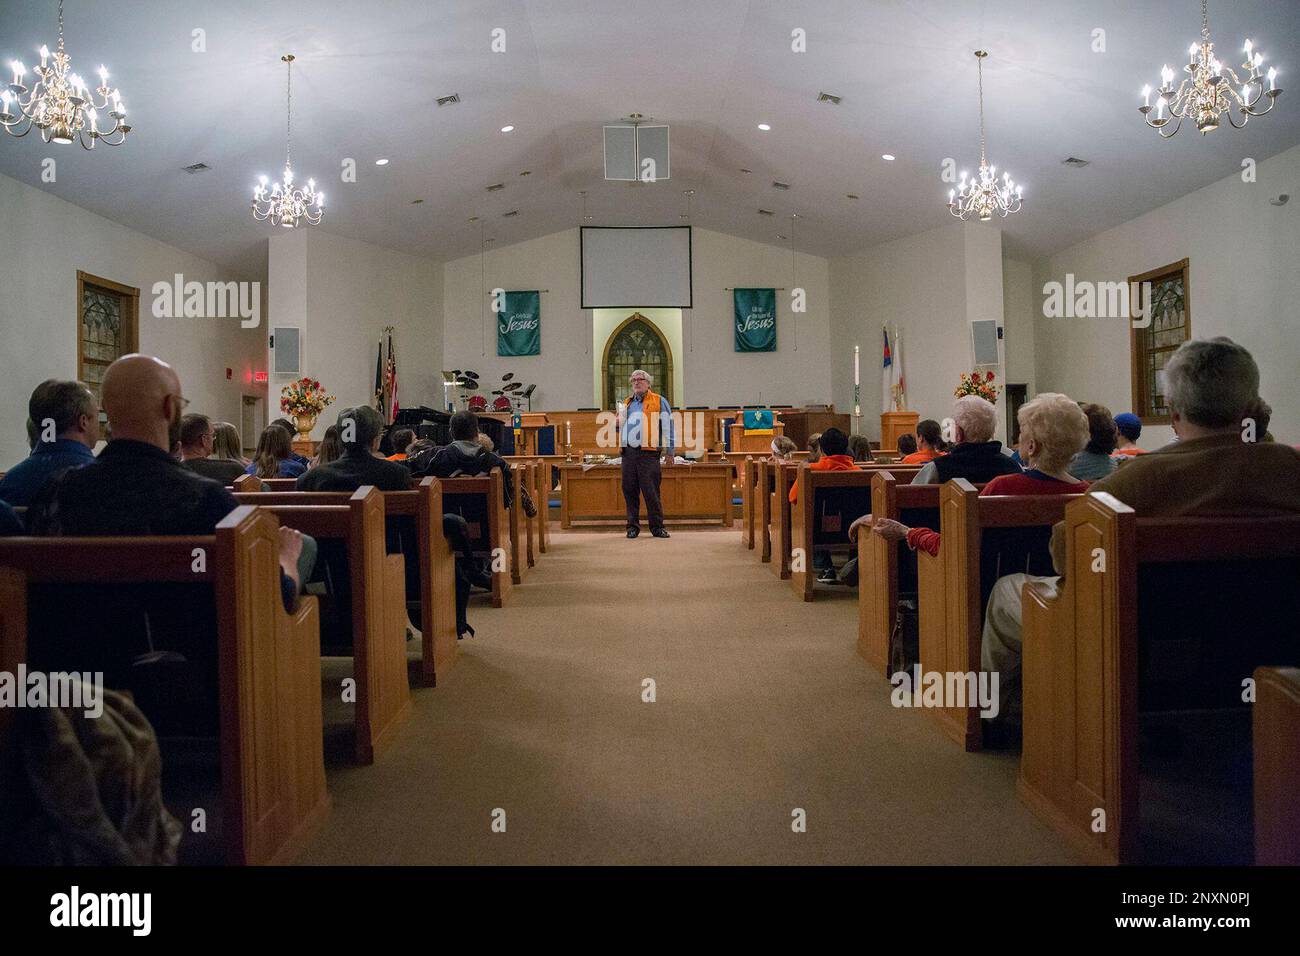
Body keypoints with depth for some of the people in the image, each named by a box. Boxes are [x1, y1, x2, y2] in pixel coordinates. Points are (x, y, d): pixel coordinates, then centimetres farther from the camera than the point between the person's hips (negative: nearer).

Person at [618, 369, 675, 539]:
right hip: (628, 453, 5)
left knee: (650, 491, -7)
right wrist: (615, 423, 7)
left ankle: (657, 526, 1)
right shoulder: (627, 403, 20)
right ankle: (633, 525, 11)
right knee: (629, 490, 3)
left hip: (648, 453, -4)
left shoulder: (659, 401, 7)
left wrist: (670, 450, 0)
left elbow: (668, 426, 5)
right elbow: (621, 425, 31)